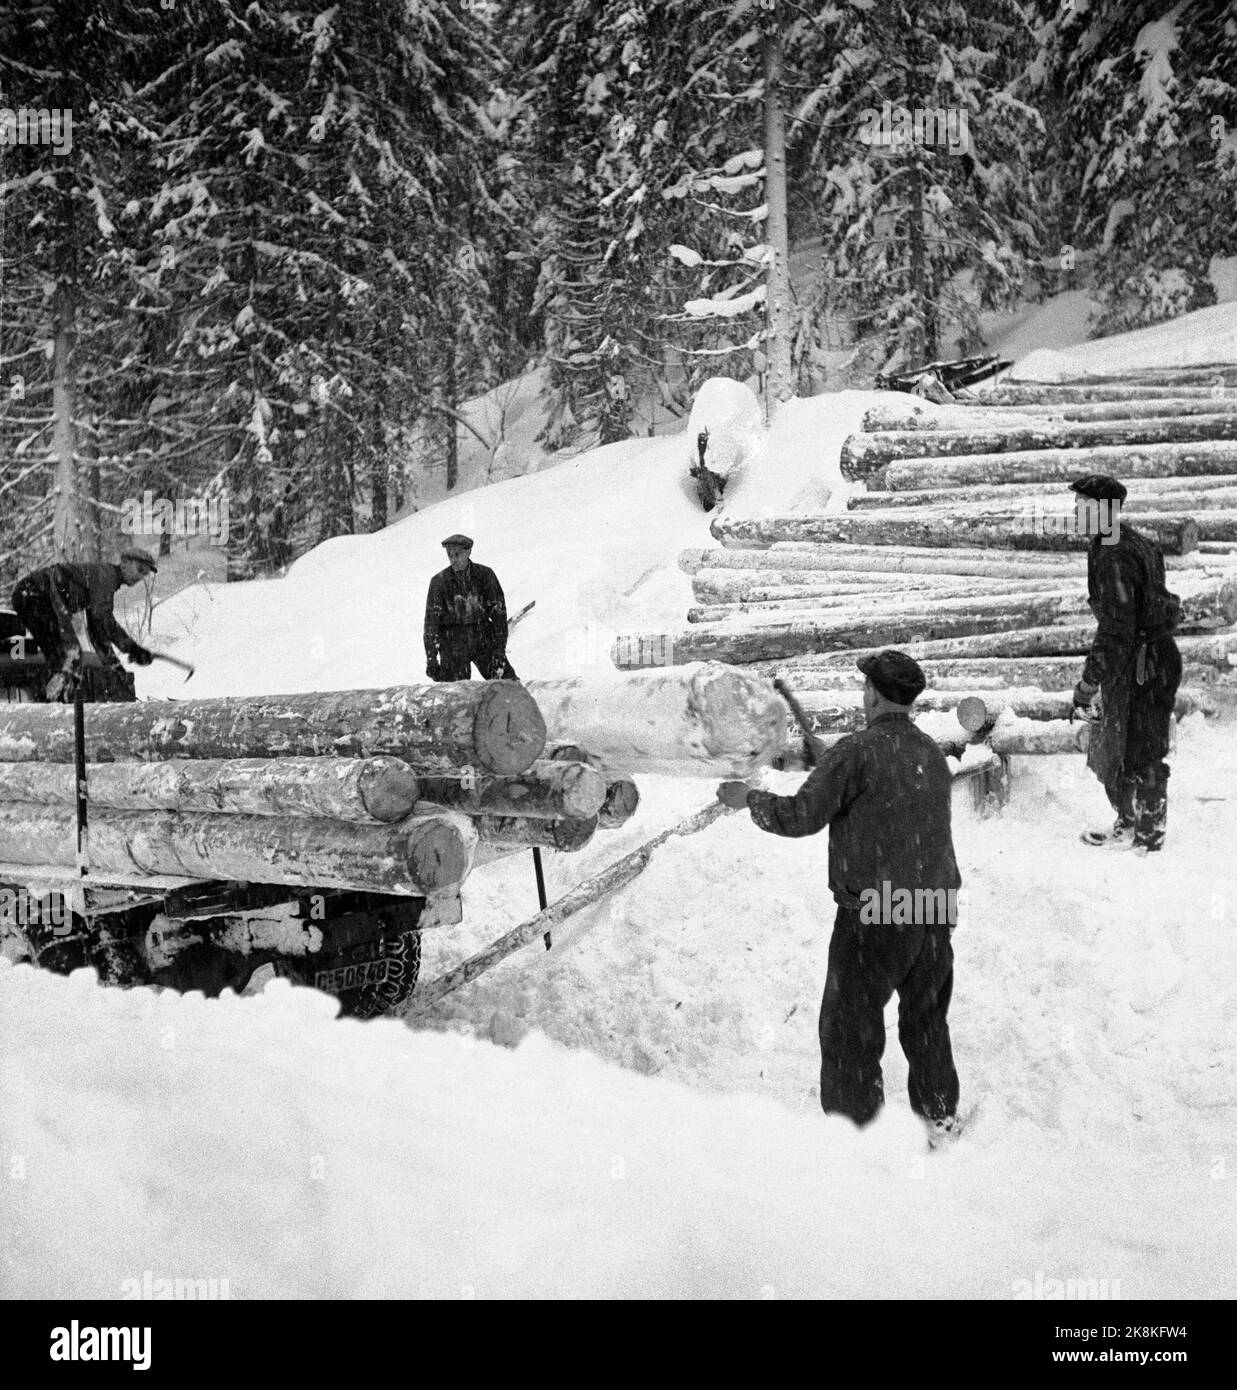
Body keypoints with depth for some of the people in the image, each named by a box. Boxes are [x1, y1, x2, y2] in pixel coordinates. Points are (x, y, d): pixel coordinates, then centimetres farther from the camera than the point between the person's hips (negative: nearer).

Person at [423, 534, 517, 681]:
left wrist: (499, 650, -10)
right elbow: (431, 621, -2)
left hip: (483, 638, 1)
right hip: (453, 641, -1)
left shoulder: (484, 575, -2)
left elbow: (498, 613, -1)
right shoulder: (439, 581, -4)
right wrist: (431, 659, -8)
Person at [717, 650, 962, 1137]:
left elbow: (800, 817, -14)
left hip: (874, 917, -7)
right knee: (927, 1019, 21)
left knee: (850, 1026, 6)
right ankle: (939, 1118, 32)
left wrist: (748, 798, 2)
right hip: (935, 909, 7)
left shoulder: (856, 753, -15)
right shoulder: (933, 754, 6)